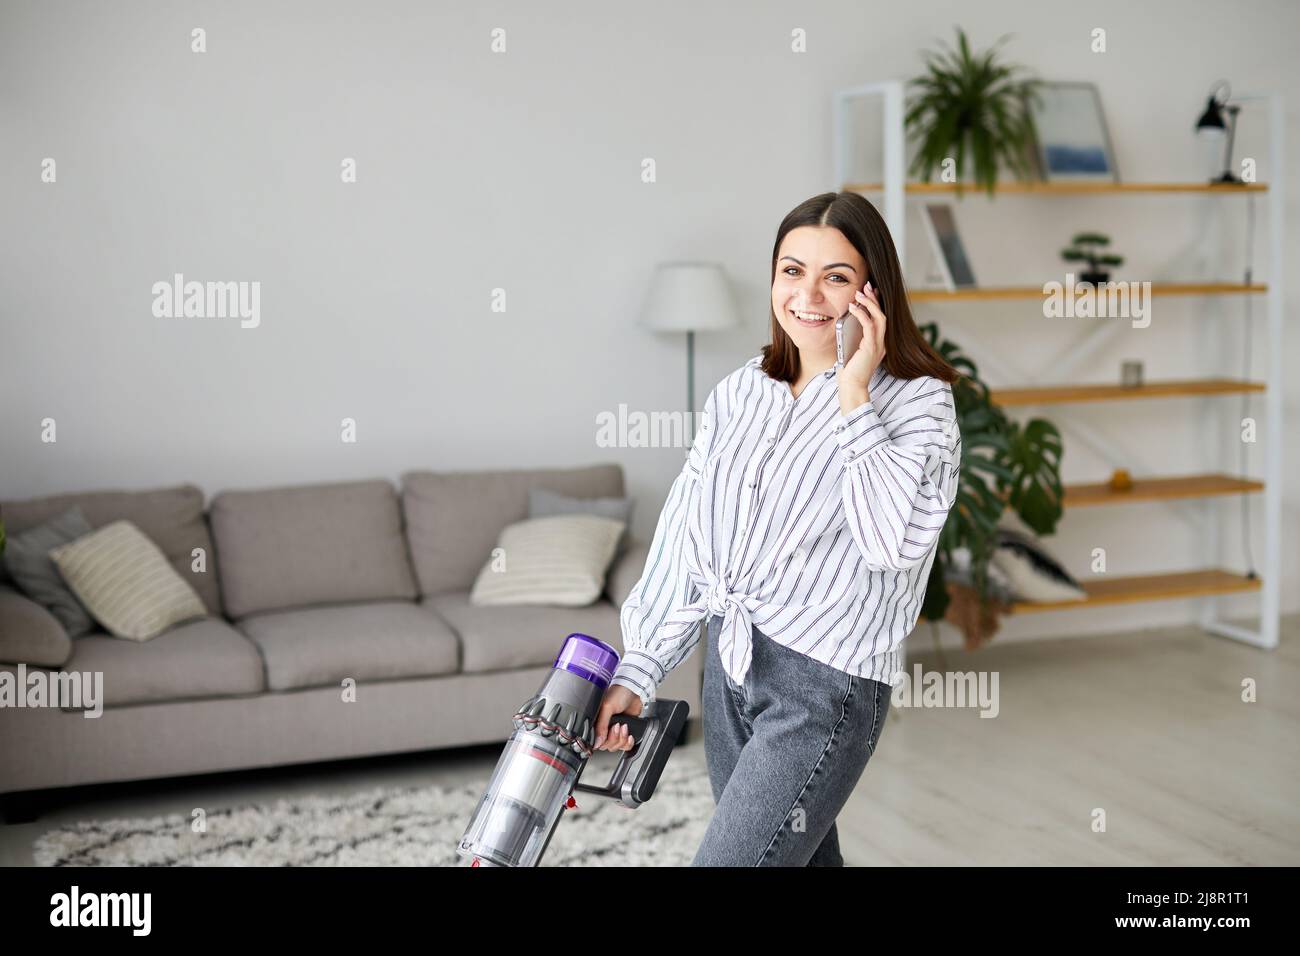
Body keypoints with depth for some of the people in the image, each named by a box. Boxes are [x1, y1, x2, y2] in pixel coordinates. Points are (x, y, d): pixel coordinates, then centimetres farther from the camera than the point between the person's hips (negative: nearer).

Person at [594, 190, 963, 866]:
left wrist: (854, 399, -20)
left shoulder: (916, 402, -8)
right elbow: (685, 537, 8)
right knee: (803, 856, 16)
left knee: (730, 859, -9)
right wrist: (638, 671, 6)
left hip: (825, 687, -6)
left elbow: (894, 540, -23)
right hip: (729, 664, 6)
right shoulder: (739, 393, 7)